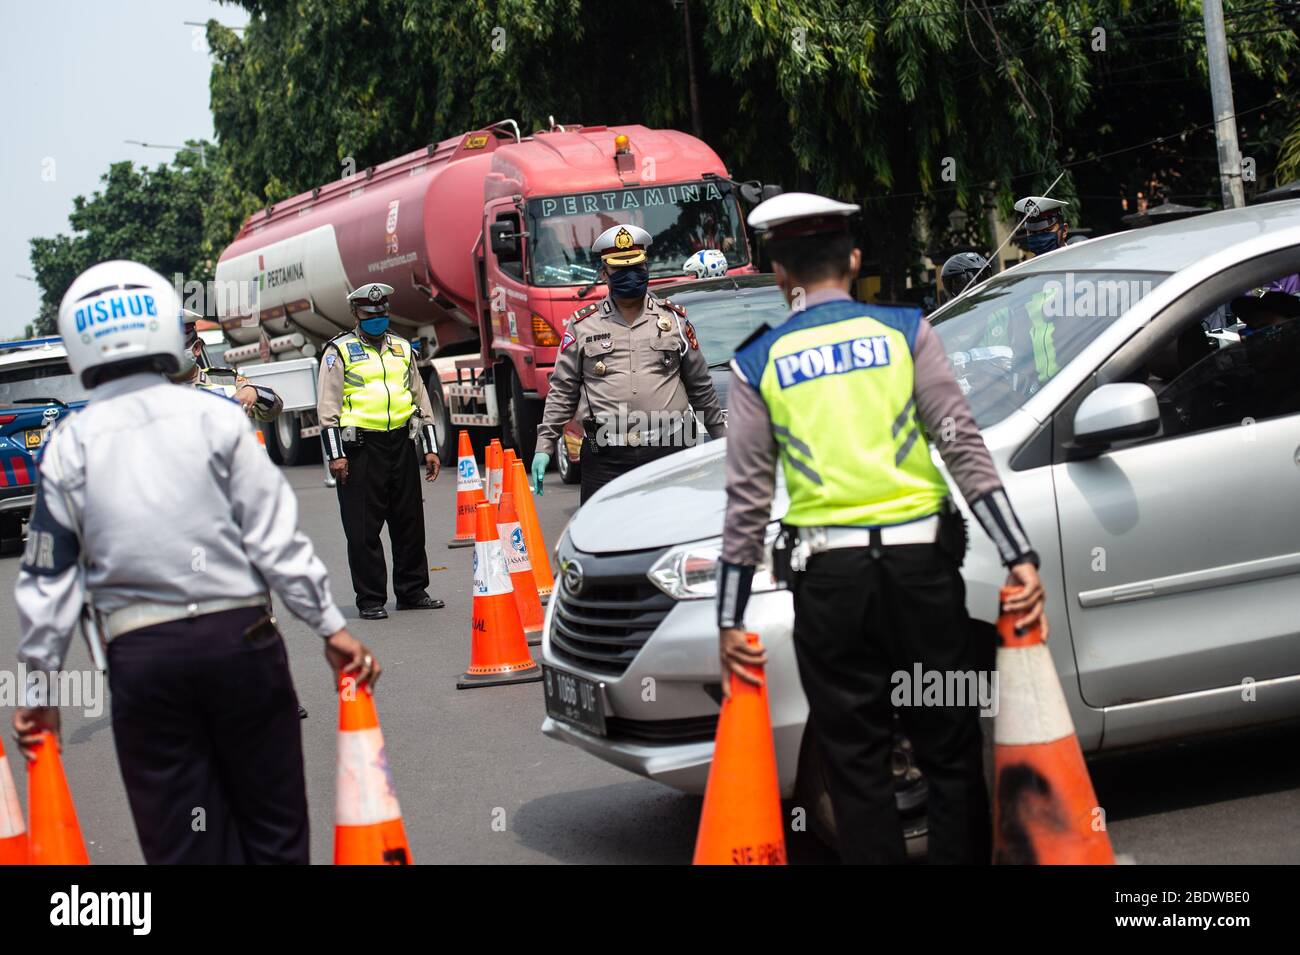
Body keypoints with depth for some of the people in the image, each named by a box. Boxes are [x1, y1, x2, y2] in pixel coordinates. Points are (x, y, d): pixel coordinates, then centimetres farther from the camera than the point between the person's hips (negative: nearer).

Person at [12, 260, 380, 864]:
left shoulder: (69, 445, 2)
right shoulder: (215, 418, -1)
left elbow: (49, 575, 3)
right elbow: (275, 537, -3)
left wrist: (40, 683, 10)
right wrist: (330, 626, 3)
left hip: (139, 656, 1)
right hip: (238, 637, -1)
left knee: (185, 843, 8)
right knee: (273, 825, 11)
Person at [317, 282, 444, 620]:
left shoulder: (402, 349, 16)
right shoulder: (340, 351, 2)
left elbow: (420, 400, 20)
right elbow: (328, 407, -3)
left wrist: (430, 448, 15)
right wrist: (335, 454, -11)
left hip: (401, 444, 5)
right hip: (360, 447, -5)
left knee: (410, 523, 9)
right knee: (363, 529, -2)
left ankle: (412, 591, 20)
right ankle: (370, 600, 4)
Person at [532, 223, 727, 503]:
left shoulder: (673, 318, 12)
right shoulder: (583, 325, 9)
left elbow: (701, 387, 18)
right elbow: (562, 391, 10)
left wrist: (722, 438, 18)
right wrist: (544, 446, 4)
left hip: (668, 451, 1)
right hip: (605, 459, -1)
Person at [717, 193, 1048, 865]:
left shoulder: (758, 364, 4)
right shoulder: (905, 332, 4)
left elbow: (747, 500, 3)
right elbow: (964, 446, -3)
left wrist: (730, 620, 6)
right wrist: (1019, 557, -4)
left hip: (829, 577, 0)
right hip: (919, 558, 0)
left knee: (855, 760, 7)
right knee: (950, 748, 9)